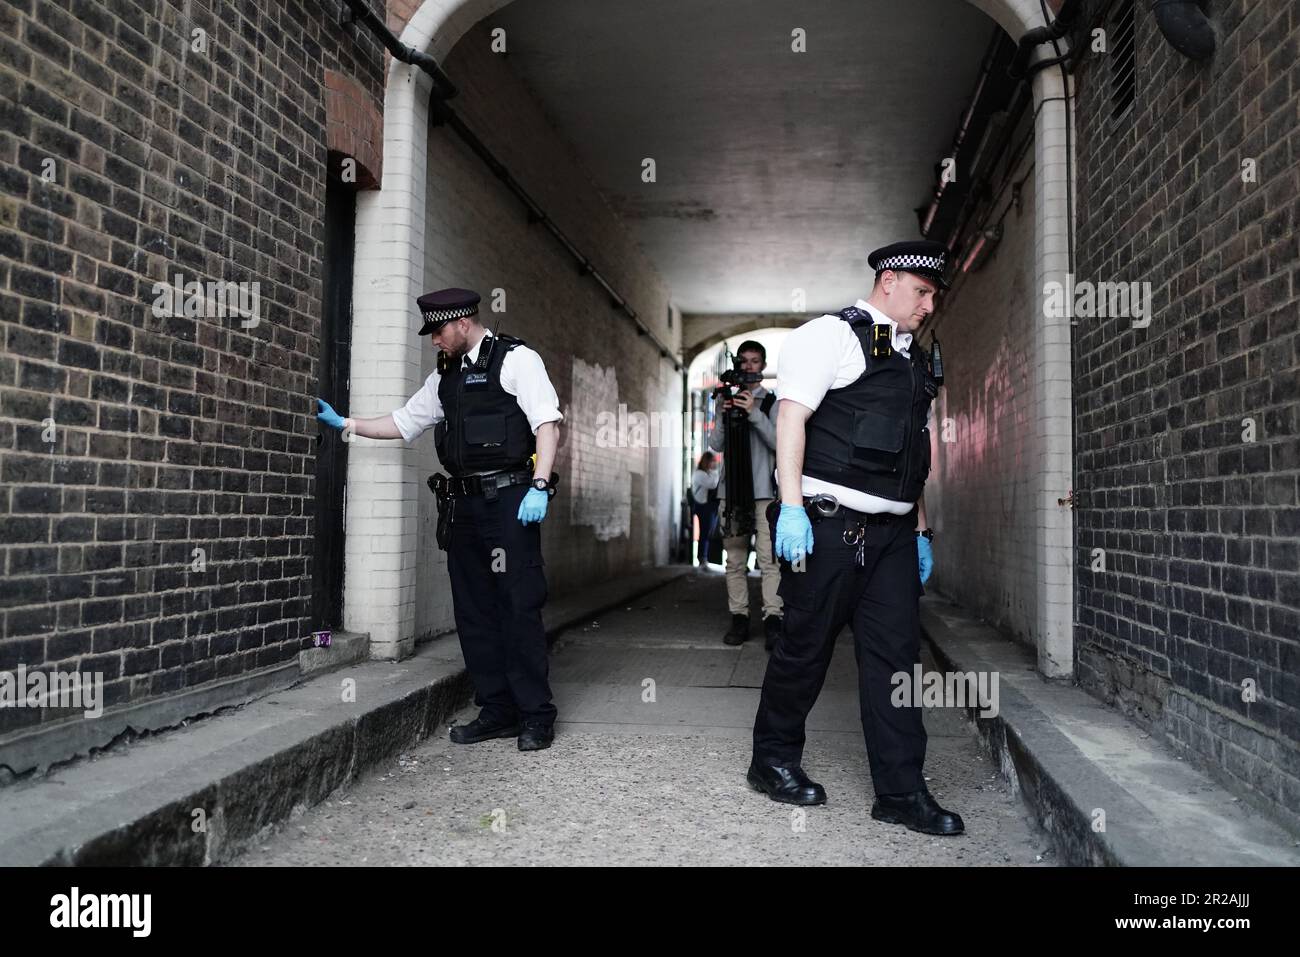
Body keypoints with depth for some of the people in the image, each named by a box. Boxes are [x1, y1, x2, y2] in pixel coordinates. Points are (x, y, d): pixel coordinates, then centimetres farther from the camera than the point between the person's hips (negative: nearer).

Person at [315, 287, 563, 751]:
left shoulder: (516, 360, -2)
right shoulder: (444, 378, 19)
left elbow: (547, 423, -10)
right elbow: (401, 422, 26)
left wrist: (539, 486, -19)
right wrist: (344, 423, 23)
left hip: (510, 500, -7)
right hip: (464, 503, 7)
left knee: (518, 608, -6)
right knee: (473, 610, 8)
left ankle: (536, 717, 4)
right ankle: (497, 712, 18)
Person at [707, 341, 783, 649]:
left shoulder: (772, 402, 7)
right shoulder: (728, 400, 17)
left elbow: (779, 443, -4)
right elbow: (715, 444, 10)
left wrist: (755, 414, -16)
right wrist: (723, 416, -8)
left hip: (764, 490, -3)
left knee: (769, 558, -9)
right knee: (735, 559, 3)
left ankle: (772, 620, -10)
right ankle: (739, 618, 7)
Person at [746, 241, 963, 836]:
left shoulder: (913, 358, 21)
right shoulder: (833, 335, -4)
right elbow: (791, 415, -13)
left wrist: (920, 529, 21)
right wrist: (791, 508, -21)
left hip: (892, 531, 8)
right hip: (830, 522, -7)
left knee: (896, 654, 5)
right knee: (807, 646, 3)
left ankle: (901, 792, 13)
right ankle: (773, 762, 22)